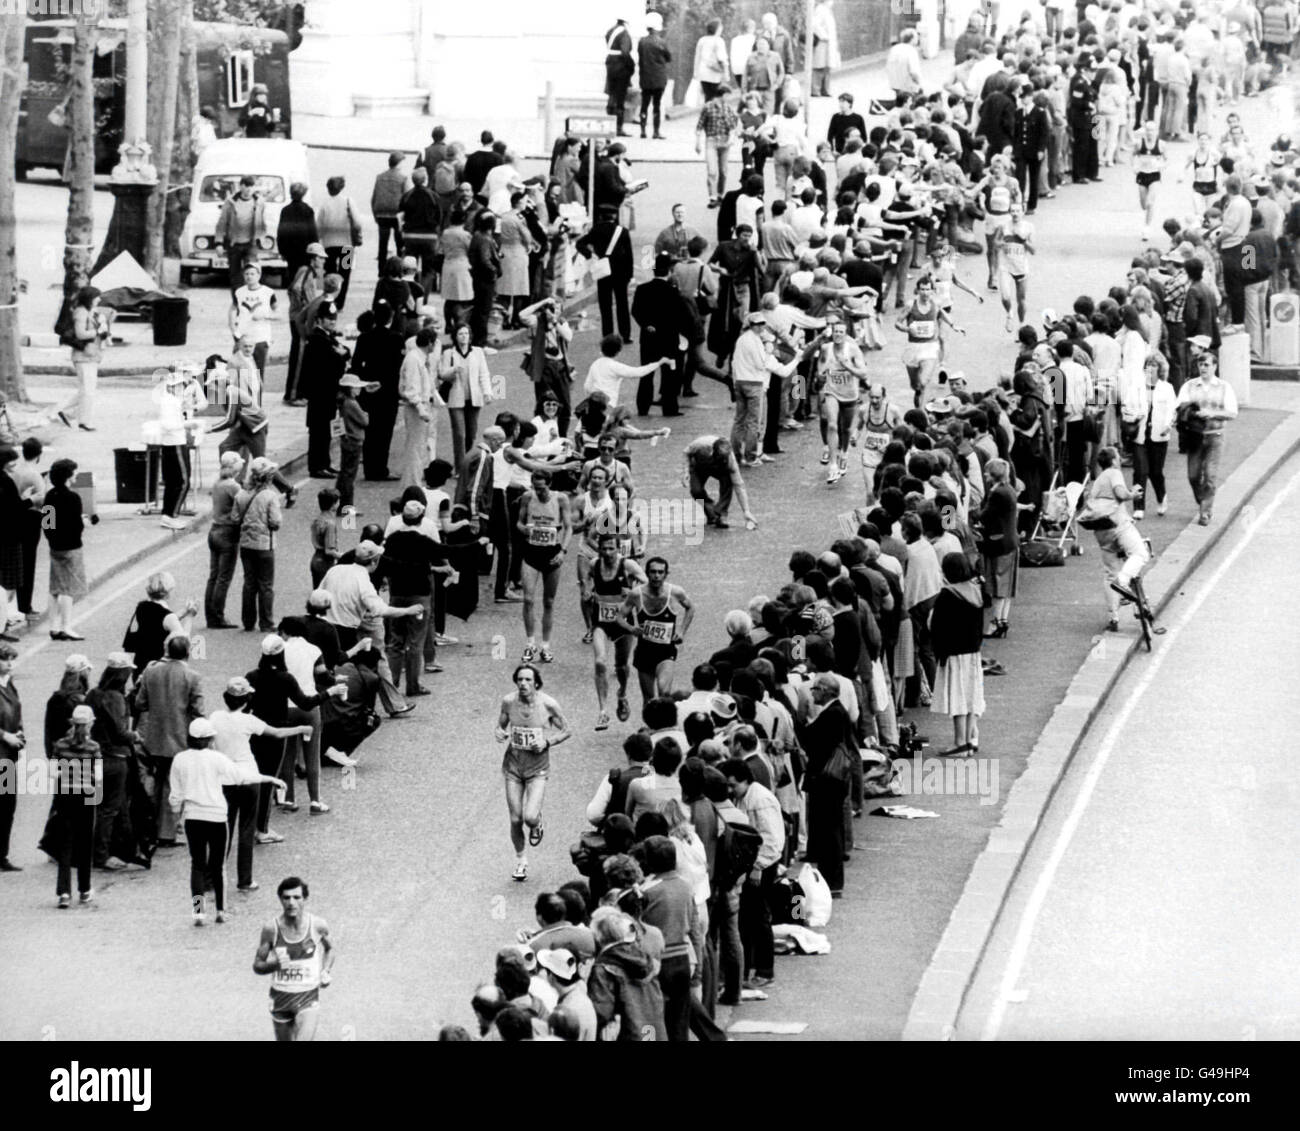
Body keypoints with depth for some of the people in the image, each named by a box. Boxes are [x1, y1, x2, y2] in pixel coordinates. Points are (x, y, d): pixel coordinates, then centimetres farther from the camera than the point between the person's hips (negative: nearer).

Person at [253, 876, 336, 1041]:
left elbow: (331, 949, 14)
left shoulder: (318, 925, -8)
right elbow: (257, 966, -2)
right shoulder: (271, 929, -10)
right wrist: (275, 964, -24)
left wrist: (325, 971, -3)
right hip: (280, 996, 2)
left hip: (308, 997, -2)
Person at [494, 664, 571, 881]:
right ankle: (520, 859, 29)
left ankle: (536, 824, 21)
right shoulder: (508, 702, -7)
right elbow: (501, 725, 10)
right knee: (515, 820, 4)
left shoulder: (548, 705, -13)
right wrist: (500, 733, -14)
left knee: (530, 817, -17)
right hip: (513, 765, 2)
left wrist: (547, 742, -18)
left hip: (538, 768, -2)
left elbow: (565, 731, 0)